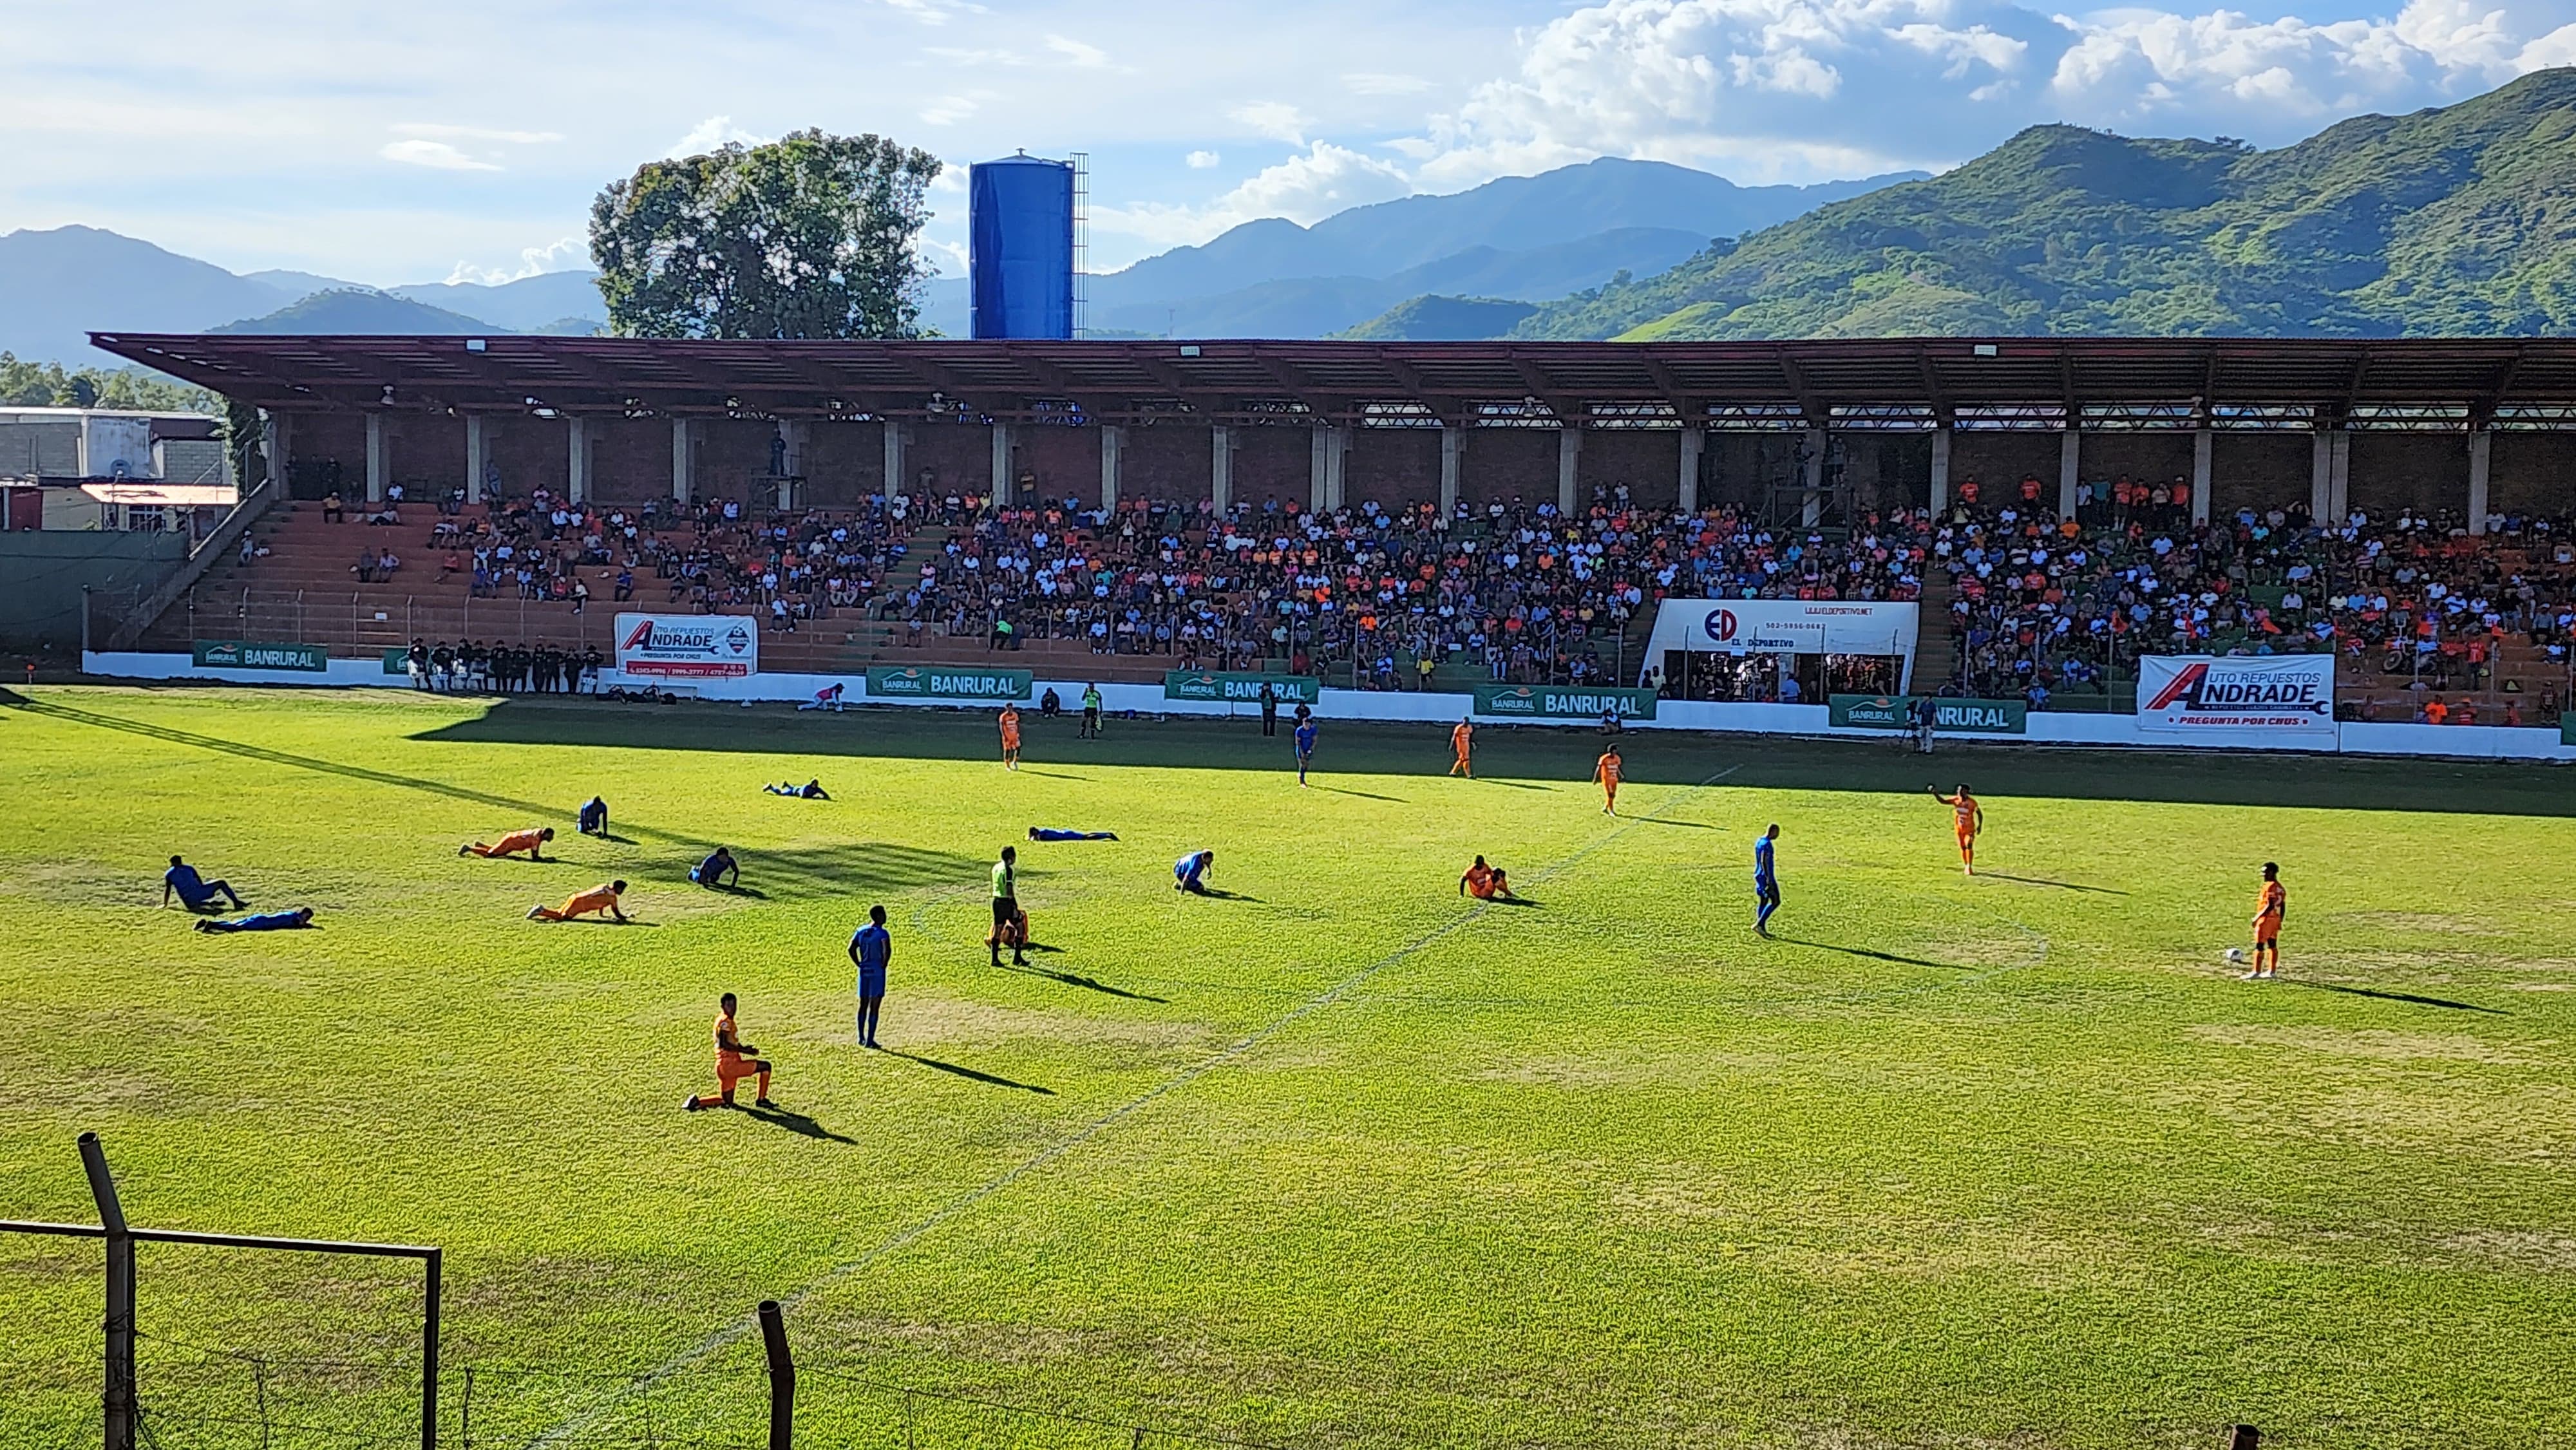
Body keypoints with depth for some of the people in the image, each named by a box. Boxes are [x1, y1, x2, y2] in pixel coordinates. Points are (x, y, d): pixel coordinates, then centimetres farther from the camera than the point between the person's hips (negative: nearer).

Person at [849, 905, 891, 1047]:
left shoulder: (861, 931, 7)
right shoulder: (882, 933, -12)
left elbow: (851, 949, 3)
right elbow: (887, 951, -25)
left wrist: (859, 965, 9)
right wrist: (884, 965, -11)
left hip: (864, 971, 6)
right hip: (877, 972, -6)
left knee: (863, 1005, 15)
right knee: (874, 1007, -1)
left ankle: (861, 1038, 21)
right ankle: (870, 1040, -1)